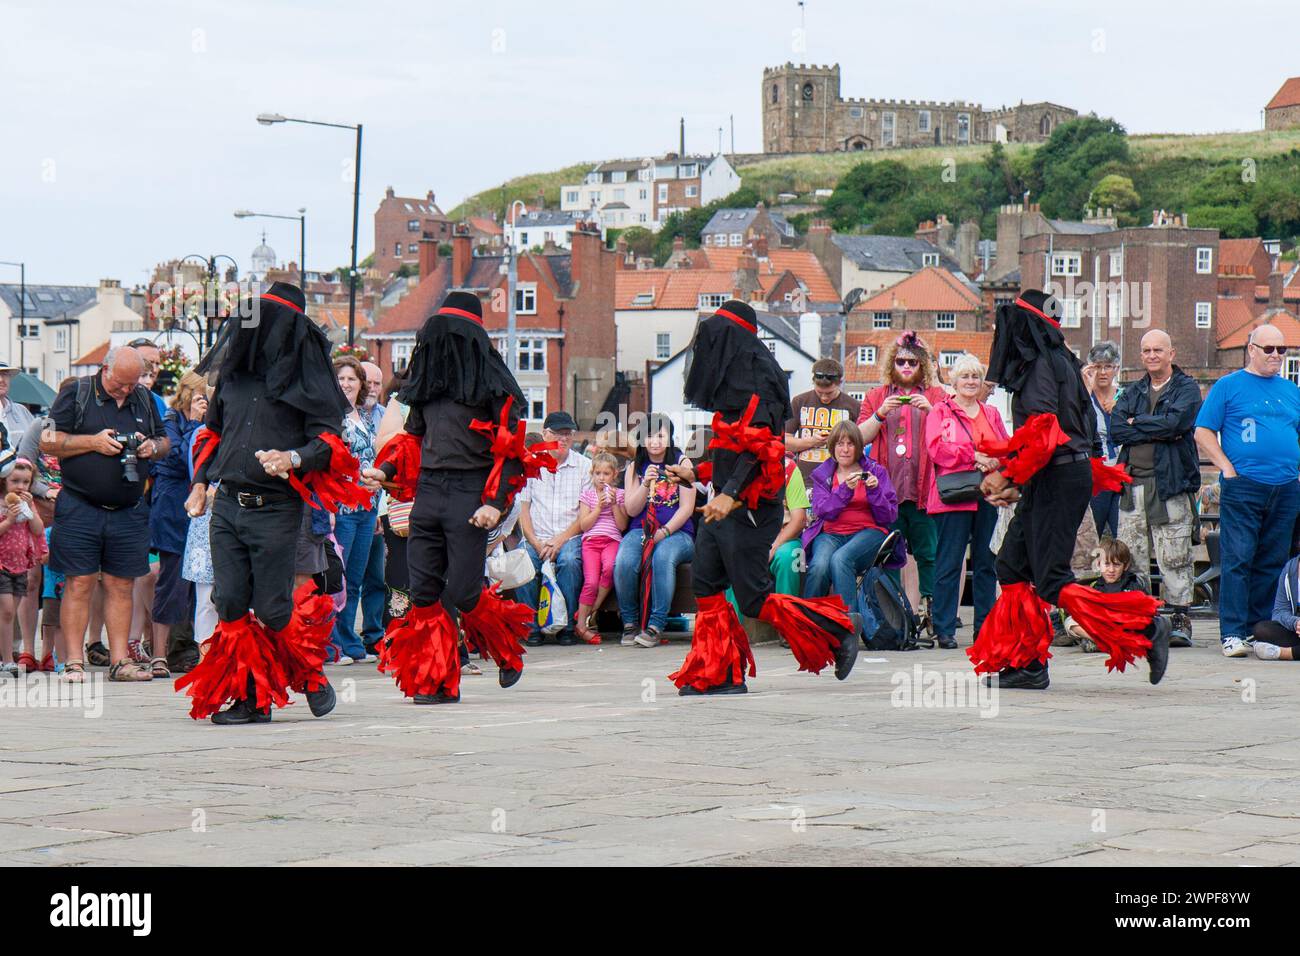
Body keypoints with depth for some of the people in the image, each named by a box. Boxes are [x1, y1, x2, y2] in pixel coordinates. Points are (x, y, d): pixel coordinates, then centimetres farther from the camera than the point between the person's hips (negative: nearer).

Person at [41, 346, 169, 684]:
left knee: (121, 585, 3)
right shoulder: (75, 394, 1)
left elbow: (164, 442, 23)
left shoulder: (144, 400, 14)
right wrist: (93, 442, -13)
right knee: (79, 583, -5)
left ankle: (120, 660, 7)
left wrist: (153, 447, 0)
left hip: (129, 513, 4)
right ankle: (73, 662, -3)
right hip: (80, 510, -4)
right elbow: (48, 442, -4)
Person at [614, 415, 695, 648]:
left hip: (676, 532, -2)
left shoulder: (681, 462, 5)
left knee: (663, 557, -37)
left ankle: (655, 626, -32)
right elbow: (632, 510, 5)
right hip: (640, 531, 2)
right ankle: (630, 622, -12)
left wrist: (664, 532, -15)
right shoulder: (634, 467, 13)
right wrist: (646, 484, -12)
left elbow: (687, 508, -2)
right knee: (623, 562, -30)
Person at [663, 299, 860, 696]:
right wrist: (694, 474, 25)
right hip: (726, 504, 10)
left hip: (750, 507, -10)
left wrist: (730, 494, -30)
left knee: (754, 599, -7)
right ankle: (719, 674, 6)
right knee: (705, 584, 3)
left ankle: (839, 629, 5)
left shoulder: (757, 379, -13)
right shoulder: (732, 383, 16)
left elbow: (760, 447, -23)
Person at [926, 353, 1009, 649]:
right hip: (953, 498, -5)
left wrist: (991, 463, -9)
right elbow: (937, 448, -9)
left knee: (986, 562, 6)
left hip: (986, 496, 5)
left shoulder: (991, 414, 19)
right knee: (949, 563, -6)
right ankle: (944, 629, -4)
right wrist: (975, 455, -14)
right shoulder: (941, 412, 5)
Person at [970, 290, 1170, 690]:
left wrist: (1008, 476, -14)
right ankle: (1026, 665, 11)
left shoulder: (1041, 364, -13)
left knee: (1052, 581, -11)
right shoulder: (1056, 360, 17)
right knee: (1013, 566, 10)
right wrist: (1008, 476, 18)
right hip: (1051, 481, 10)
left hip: (1057, 479, -10)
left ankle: (1144, 629, -13)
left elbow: (1041, 432, -21)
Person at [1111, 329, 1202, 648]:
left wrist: (1136, 423, -2)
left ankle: (1180, 620, -3)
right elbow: (1115, 429, 2)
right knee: (1130, 559, 3)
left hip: (1171, 484, -5)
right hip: (1133, 484, 5)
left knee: (1175, 558, -6)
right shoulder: (1134, 392, 19)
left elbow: (1174, 422, -14)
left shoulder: (1187, 388, 4)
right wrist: (1157, 431, -8)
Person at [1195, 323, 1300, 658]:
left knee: (1272, 563, 6)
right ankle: (1233, 633, -10)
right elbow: (1203, 432, 0)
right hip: (1243, 488, -5)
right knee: (1237, 560, -9)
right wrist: (1228, 470, -9)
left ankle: (1258, 627, 13)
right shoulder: (1228, 386, 3)